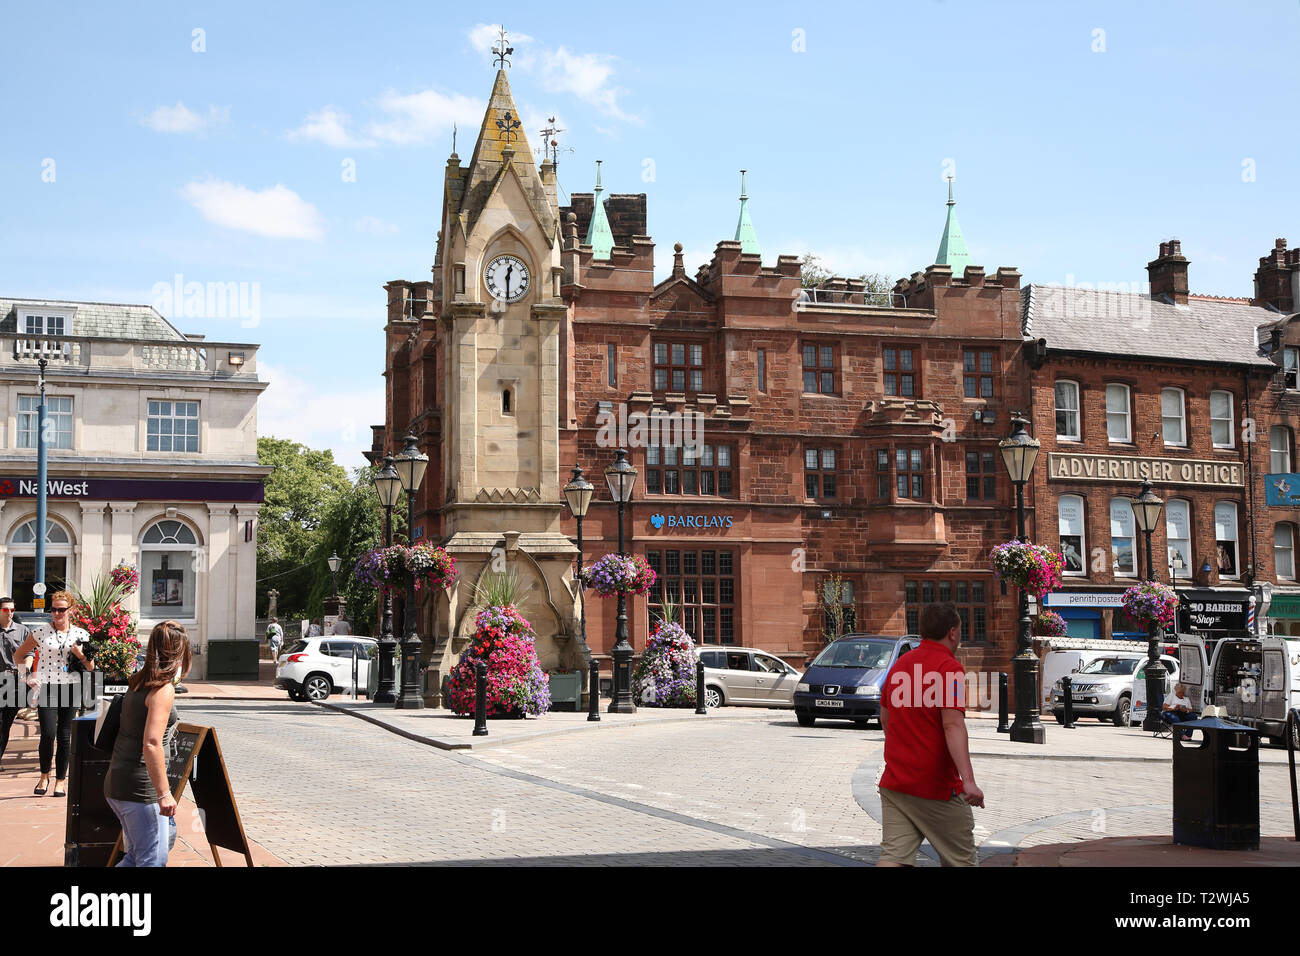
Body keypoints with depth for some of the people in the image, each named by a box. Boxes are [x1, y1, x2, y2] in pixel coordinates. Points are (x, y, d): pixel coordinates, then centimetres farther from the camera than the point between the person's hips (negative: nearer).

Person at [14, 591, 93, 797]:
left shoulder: (80, 634, 6)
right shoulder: (41, 632, 2)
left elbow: (91, 667, 10)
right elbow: (19, 655, 13)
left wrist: (81, 655, -9)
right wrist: (26, 676, 1)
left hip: (70, 688, 1)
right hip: (46, 688, -1)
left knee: (64, 736, 3)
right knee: (48, 733, -13)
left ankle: (61, 780, 14)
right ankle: (44, 776, 9)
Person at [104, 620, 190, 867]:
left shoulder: (137, 683, 11)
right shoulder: (164, 689, -14)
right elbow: (151, 744, -23)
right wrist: (164, 793, -22)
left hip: (116, 782, 9)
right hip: (140, 788, -9)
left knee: (137, 856, 21)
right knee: (154, 860, -3)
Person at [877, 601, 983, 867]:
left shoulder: (900, 664, 11)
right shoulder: (949, 668, -14)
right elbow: (953, 725, -26)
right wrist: (968, 781, -34)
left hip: (893, 784, 6)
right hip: (937, 787, -6)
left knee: (894, 856, 0)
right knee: (962, 860, 10)